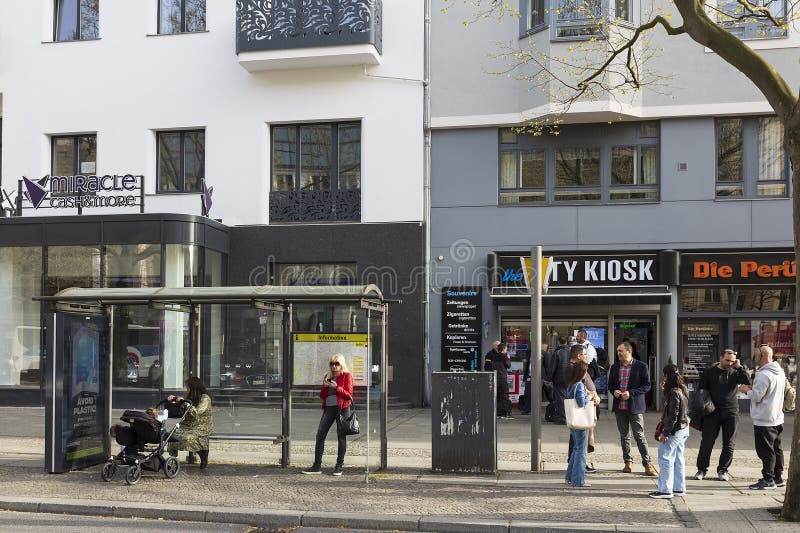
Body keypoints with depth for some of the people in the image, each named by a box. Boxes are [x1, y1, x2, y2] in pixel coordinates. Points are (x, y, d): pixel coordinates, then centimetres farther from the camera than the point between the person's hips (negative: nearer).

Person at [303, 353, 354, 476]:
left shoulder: (347, 376, 1)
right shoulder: (328, 376, 17)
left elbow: (349, 395, -7)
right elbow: (322, 396, 16)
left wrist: (336, 387, -16)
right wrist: (325, 386, -4)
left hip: (342, 408, -5)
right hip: (329, 408, 5)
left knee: (341, 437, -2)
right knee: (320, 435, -1)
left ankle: (339, 466, 6)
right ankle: (317, 466, 3)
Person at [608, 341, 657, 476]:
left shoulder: (641, 367, -5)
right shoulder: (614, 367, 10)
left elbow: (647, 386, -6)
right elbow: (610, 384, 18)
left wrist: (630, 393, -17)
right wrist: (614, 391, -5)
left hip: (635, 407, -5)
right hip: (619, 407, 5)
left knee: (639, 436, -4)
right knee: (624, 436, 10)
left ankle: (647, 464, 2)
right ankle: (628, 463, 20)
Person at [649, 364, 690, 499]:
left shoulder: (674, 392, -20)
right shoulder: (682, 390, 8)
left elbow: (673, 415, -22)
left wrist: (665, 433, -18)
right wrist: (665, 390, 13)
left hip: (674, 431, -9)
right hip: (683, 429, 9)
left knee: (665, 459, -3)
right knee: (678, 460, 15)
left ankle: (666, 490, 0)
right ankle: (679, 488, 21)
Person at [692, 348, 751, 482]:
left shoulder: (735, 373, 4)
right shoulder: (709, 372, 1)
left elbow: (748, 383, -12)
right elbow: (701, 391, 5)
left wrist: (739, 367, -12)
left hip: (731, 412, 1)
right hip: (712, 412, -1)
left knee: (728, 444, 5)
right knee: (706, 442, -2)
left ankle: (723, 470, 16)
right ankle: (701, 469, 9)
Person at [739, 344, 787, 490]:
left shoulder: (764, 375, -22)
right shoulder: (780, 372, 9)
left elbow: (756, 397, -20)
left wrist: (747, 390, -1)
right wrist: (751, 389, 15)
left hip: (764, 420, -9)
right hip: (777, 418, 9)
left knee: (765, 450, -2)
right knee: (776, 448, 15)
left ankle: (768, 479, 2)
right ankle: (778, 477, 23)